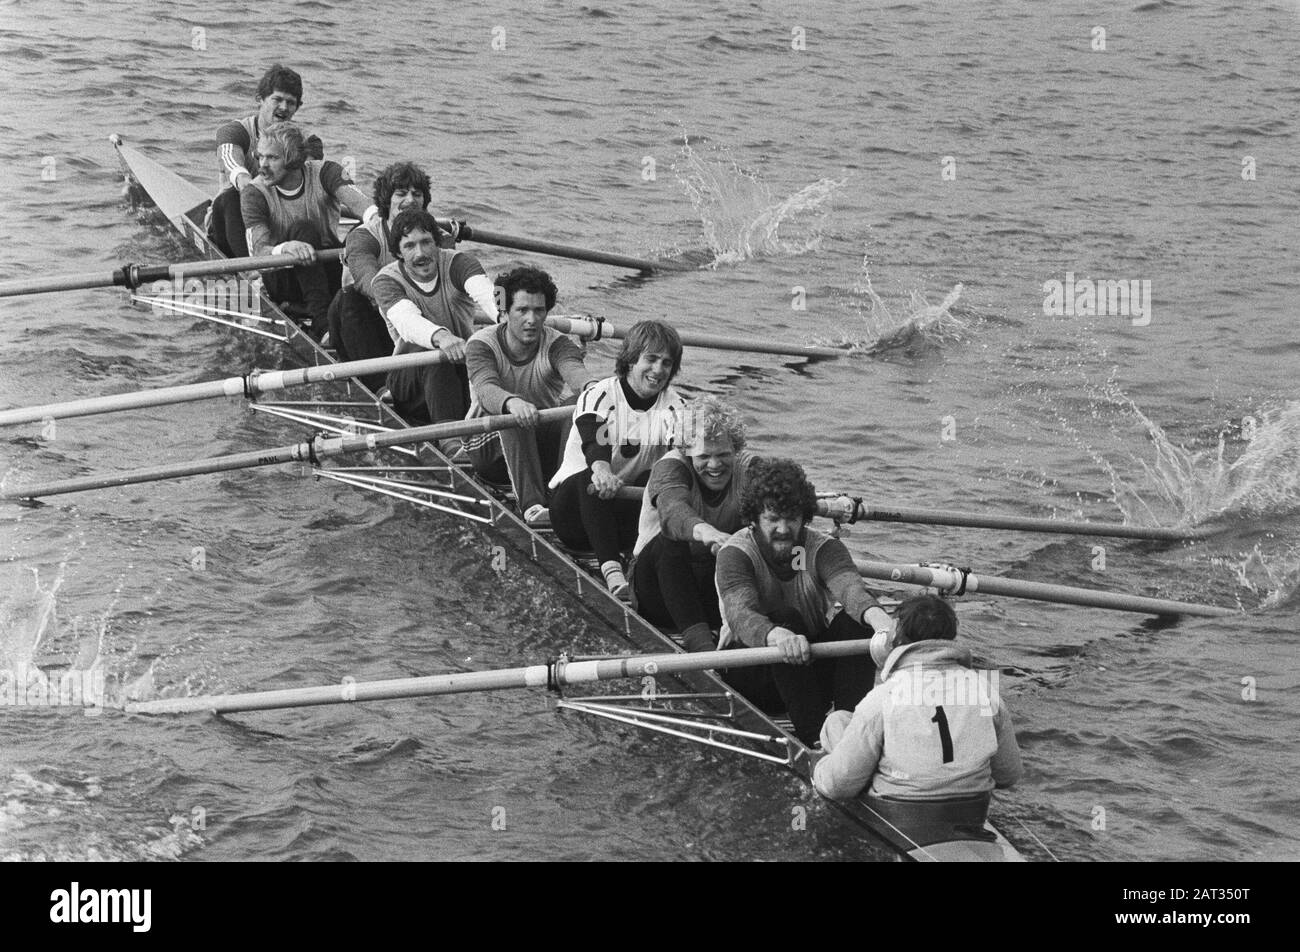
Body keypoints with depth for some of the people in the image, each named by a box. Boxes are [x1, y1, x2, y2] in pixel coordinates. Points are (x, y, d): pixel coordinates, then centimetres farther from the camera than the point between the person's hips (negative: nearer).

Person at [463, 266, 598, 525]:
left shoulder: (558, 344, -7)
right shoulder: (481, 345, -12)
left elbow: (574, 370, -31)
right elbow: (486, 390, -33)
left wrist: (593, 386, -57)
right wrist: (512, 403, -58)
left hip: (544, 441, 2)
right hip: (489, 445, -2)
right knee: (512, 414, -36)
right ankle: (531, 503, -49)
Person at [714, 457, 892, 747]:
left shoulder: (824, 548, -8)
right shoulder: (735, 554, -15)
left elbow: (849, 586, -30)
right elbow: (740, 614, -34)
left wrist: (876, 615, -55)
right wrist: (777, 636, -58)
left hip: (814, 664, 3)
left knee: (854, 620, -24)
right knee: (785, 617, -32)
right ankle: (813, 737, -39)